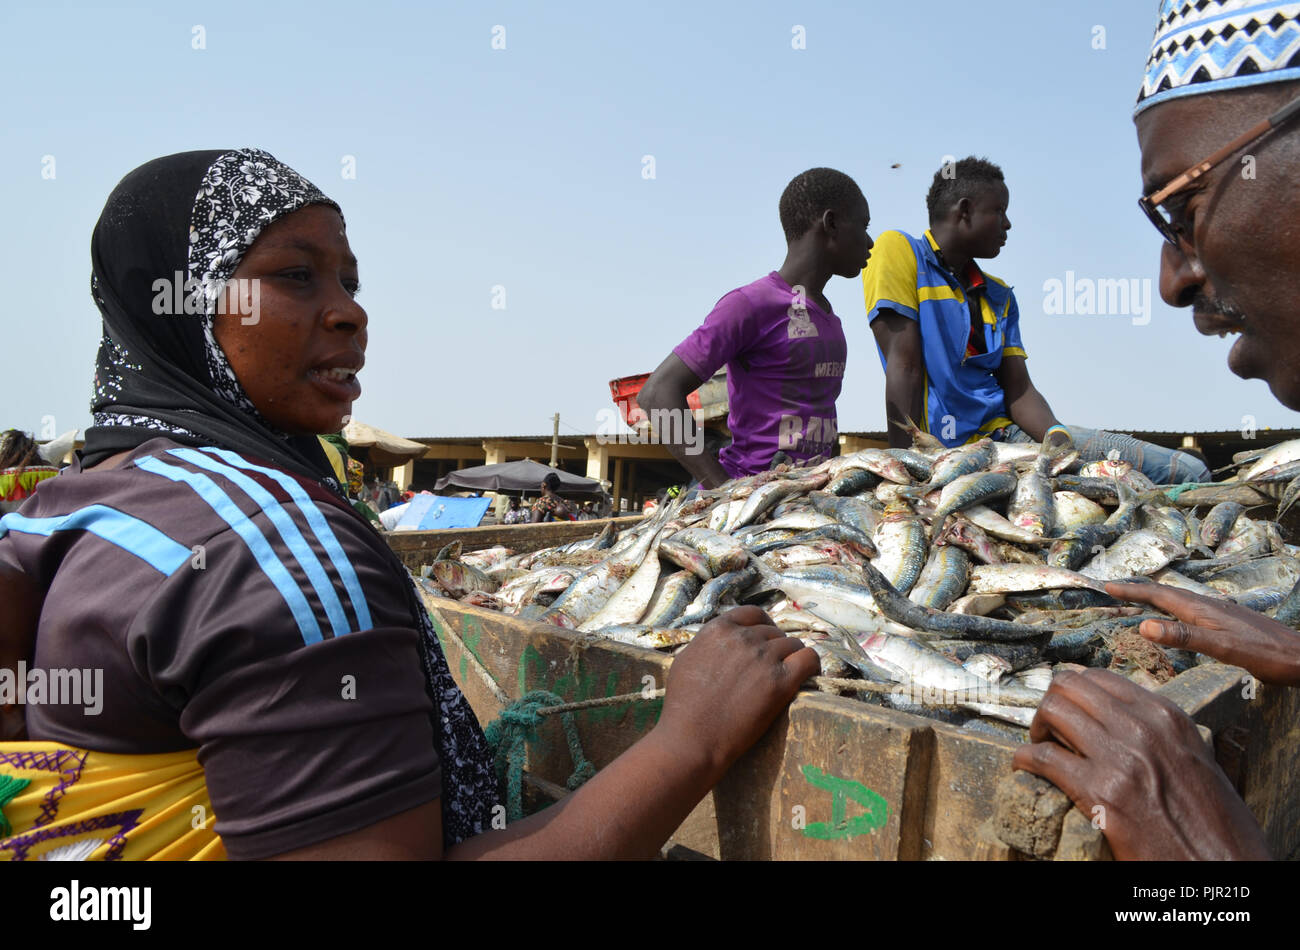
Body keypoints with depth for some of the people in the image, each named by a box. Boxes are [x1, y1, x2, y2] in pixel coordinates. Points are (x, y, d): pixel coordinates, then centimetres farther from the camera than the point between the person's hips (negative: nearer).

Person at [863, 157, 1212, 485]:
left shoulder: (999, 295, 20)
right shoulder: (900, 251, -2)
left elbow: (1019, 388, 10)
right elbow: (904, 366, -13)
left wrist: (1057, 437, -13)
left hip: (1008, 433, 8)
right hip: (953, 446, -7)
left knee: (1189, 471, -5)